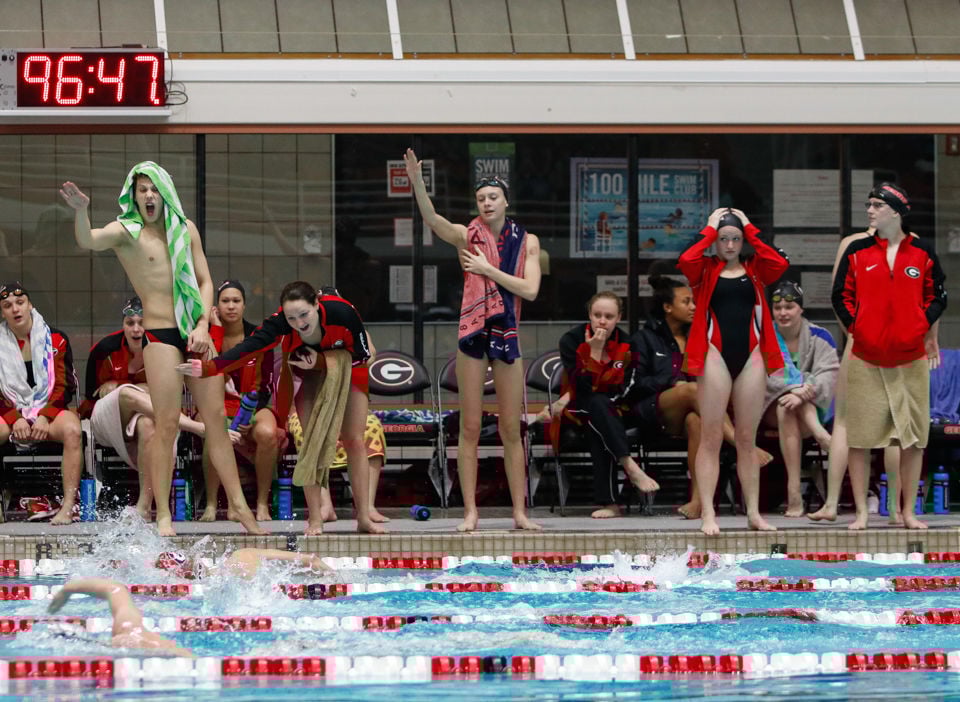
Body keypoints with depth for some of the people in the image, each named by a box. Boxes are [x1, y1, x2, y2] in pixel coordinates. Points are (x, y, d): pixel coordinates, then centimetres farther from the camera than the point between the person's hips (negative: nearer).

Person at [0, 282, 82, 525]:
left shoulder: (55, 339, 3)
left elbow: (63, 387, -2)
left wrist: (44, 418, -18)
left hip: (49, 412, -1)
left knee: (72, 430, -35)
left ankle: (68, 506, -39)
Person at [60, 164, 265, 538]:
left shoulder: (185, 229, 12)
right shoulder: (126, 231, -3)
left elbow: (205, 281, 13)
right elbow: (87, 241, -24)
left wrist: (204, 325, -2)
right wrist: (81, 211, -45)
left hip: (197, 333, 5)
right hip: (160, 335, -5)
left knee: (216, 418, 6)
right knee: (167, 424, -9)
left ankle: (240, 507, 11)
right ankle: (163, 516, -5)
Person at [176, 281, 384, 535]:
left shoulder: (342, 312, -36)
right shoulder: (279, 324, -34)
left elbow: (363, 354, -24)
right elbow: (247, 348, -42)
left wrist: (322, 360, -33)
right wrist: (208, 367, -55)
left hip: (348, 370, 0)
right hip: (310, 375, 0)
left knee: (355, 441, -3)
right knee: (312, 442, -11)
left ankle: (364, 517, 3)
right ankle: (315, 520, -11)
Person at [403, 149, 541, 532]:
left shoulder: (527, 242, 5)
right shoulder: (467, 236, 0)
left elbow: (530, 290, -6)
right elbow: (432, 220, -20)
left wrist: (487, 269, -11)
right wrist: (416, 181, -35)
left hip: (507, 335, 1)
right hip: (473, 334, -1)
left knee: (511, 429, 5)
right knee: (470, 428, -1)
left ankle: (519, 512, 9)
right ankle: (470, 511, 2)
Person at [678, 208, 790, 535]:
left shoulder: (754, 269, 11)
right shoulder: (705, 270, 4)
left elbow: (780, 263, -9)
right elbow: (686, 260, -18)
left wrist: (750, 231, -1)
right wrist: (709, 231, -5)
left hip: (750, 357, 2)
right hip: (715, 355, -2)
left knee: (747, 440, 7)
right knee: (711, 437, -4)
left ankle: (753, 512, 10)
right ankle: (707, 514, -4)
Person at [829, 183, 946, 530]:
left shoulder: (923, 252, 3)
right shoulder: (857, 251, 3)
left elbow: (938, 296, 7)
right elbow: (841, 296, 6)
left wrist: (921, 326, -5)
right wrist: (855, 328, -5)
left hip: (911, 359, 0)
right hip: (866, 359, 0)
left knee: (914, 438, 3)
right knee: (859, 438, -1)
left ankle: (908, 511, 11)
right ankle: (861, 512, 5)